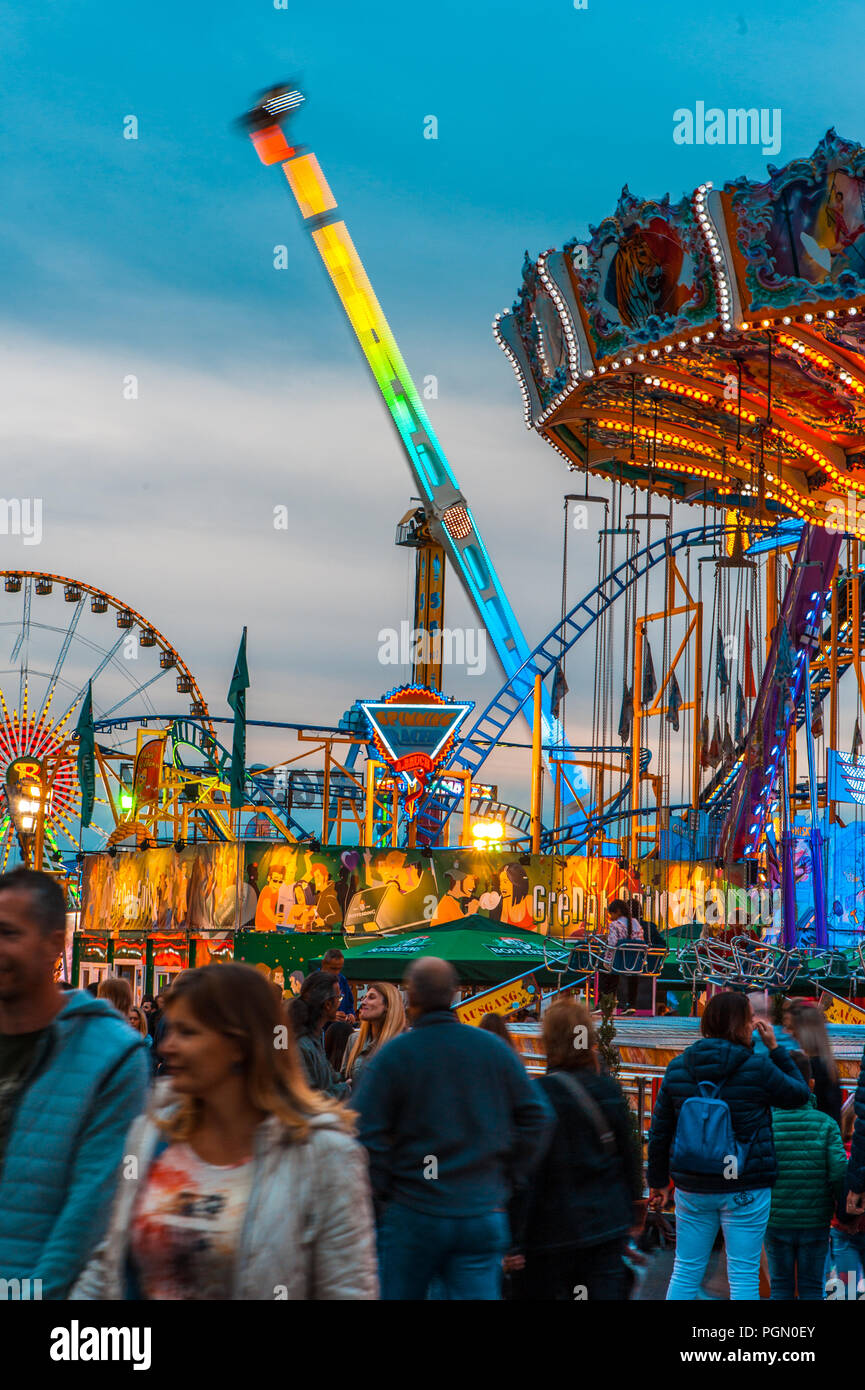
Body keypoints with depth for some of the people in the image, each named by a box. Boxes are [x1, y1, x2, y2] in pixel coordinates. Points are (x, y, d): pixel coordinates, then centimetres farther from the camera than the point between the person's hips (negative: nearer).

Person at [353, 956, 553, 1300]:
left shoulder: (392, 1055, -8)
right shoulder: (496, 1049, 3)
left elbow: (367, 1136, -12)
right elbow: (536, 1116, 6)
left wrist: (382, 1195, 1)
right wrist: (506, 1182, 10)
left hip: (413, 1214, -2)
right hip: (483, 1215, 2)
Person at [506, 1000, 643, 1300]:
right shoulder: (609, 1090, 1)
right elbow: (631, 1156, 9)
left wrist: (515, 1241, -10)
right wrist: (630, 1214, 21)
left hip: (553, 1230, -4)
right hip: (609, 1224, 4)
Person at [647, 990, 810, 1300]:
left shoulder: (677, 1067, 3)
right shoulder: (757, 1068, -11)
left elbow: (659, 1131, 7)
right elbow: (799, 1094, 7)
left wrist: (658, 1181, 16)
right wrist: (775, 1047, 10)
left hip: (692, 1189, 4)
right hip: (745, 1188, -4)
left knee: (685, 1273, 12)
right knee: (744, 1276, 3)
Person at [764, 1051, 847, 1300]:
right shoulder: (825, 1124, -7)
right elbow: (839, 1173, -13)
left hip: (776, 1221, 0)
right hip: (815, 1222, 0)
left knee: (781, 1288, 10)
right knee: (811, 1288, 11)